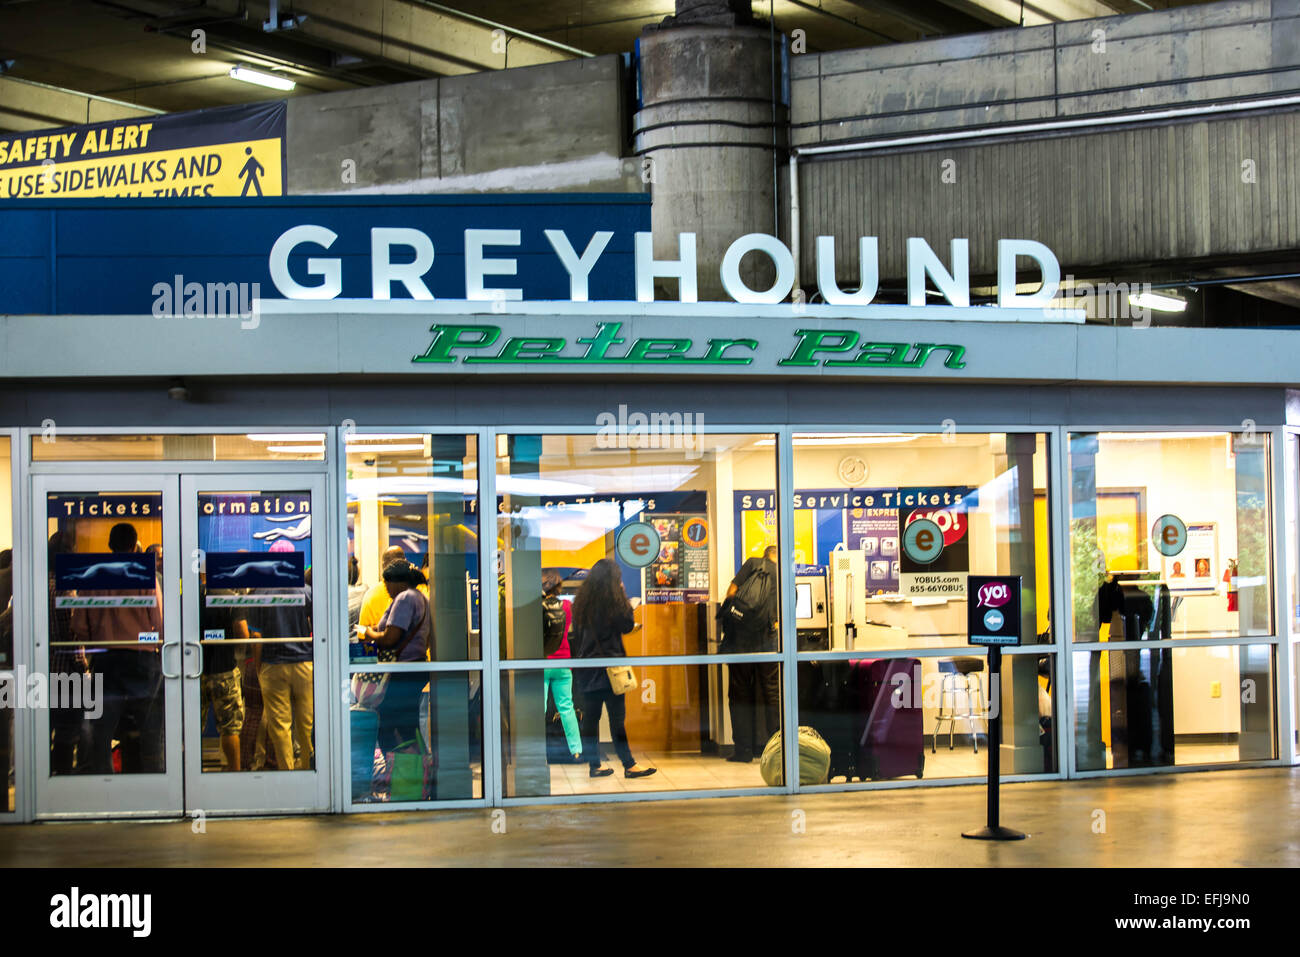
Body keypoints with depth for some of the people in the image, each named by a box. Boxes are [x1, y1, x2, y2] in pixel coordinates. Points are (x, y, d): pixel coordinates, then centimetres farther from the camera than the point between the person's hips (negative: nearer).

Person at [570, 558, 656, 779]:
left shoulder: (582, 601, 9)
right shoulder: (612, 599, -9)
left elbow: (577, 633, 12)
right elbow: (626, 625, -5)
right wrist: (628, 605, 8)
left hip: (586, 667, 6)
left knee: (590, 716, 7)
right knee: (617, 716, -4)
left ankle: (594, 765, 10)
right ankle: (629, 765, -2)